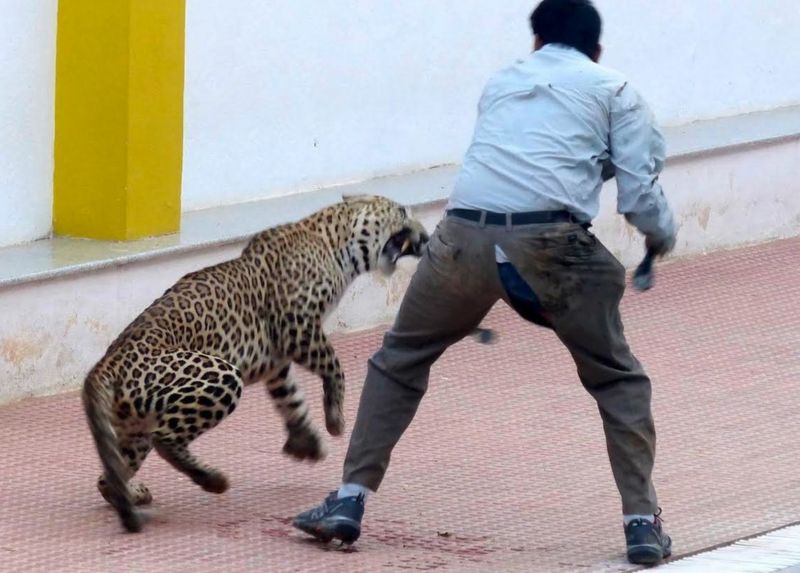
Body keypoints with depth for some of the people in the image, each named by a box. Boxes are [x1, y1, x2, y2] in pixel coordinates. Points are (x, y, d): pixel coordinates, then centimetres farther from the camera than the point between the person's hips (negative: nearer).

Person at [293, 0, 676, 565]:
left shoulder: (503, 83, 28)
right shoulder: (614, 92, 18)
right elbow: (640, 194, 12)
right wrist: (663, 238, 31)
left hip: (466, 234, 2)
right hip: (549, 240, -2)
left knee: (399, 360, 23)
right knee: (618, 379, 18)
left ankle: (350, 501, 16)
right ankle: (643, 523, 10)